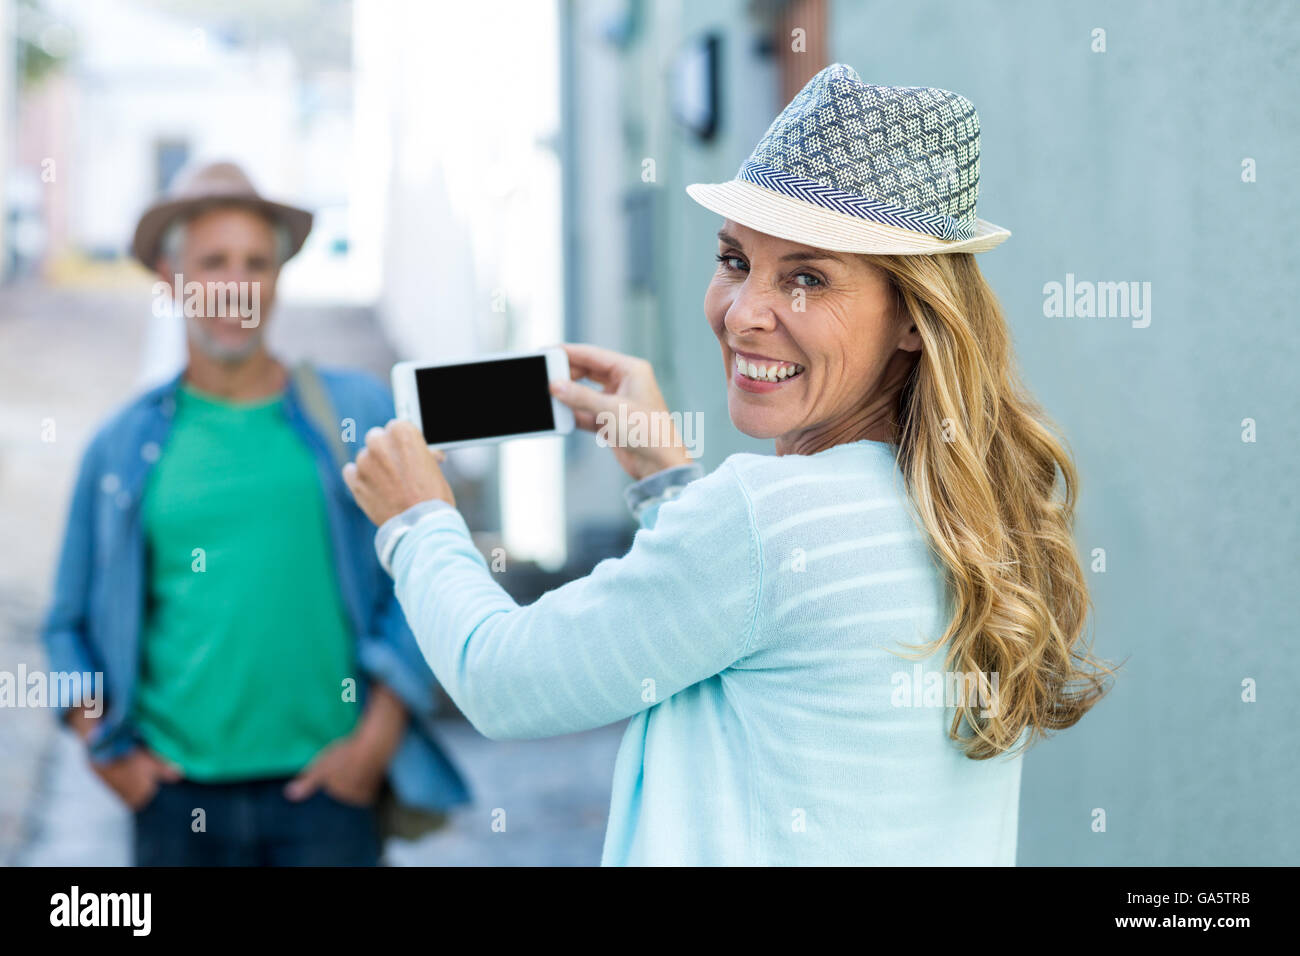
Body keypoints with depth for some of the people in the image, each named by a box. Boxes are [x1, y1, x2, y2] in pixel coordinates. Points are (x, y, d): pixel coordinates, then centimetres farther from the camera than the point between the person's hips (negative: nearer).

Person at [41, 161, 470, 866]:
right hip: (180, 799, 1)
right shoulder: (122, 448, 9)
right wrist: (109, 753, 4)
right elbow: (71, 625, 15)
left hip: (325, 785, -1)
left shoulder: (358, 413, 5)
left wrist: (376, 739, -3)